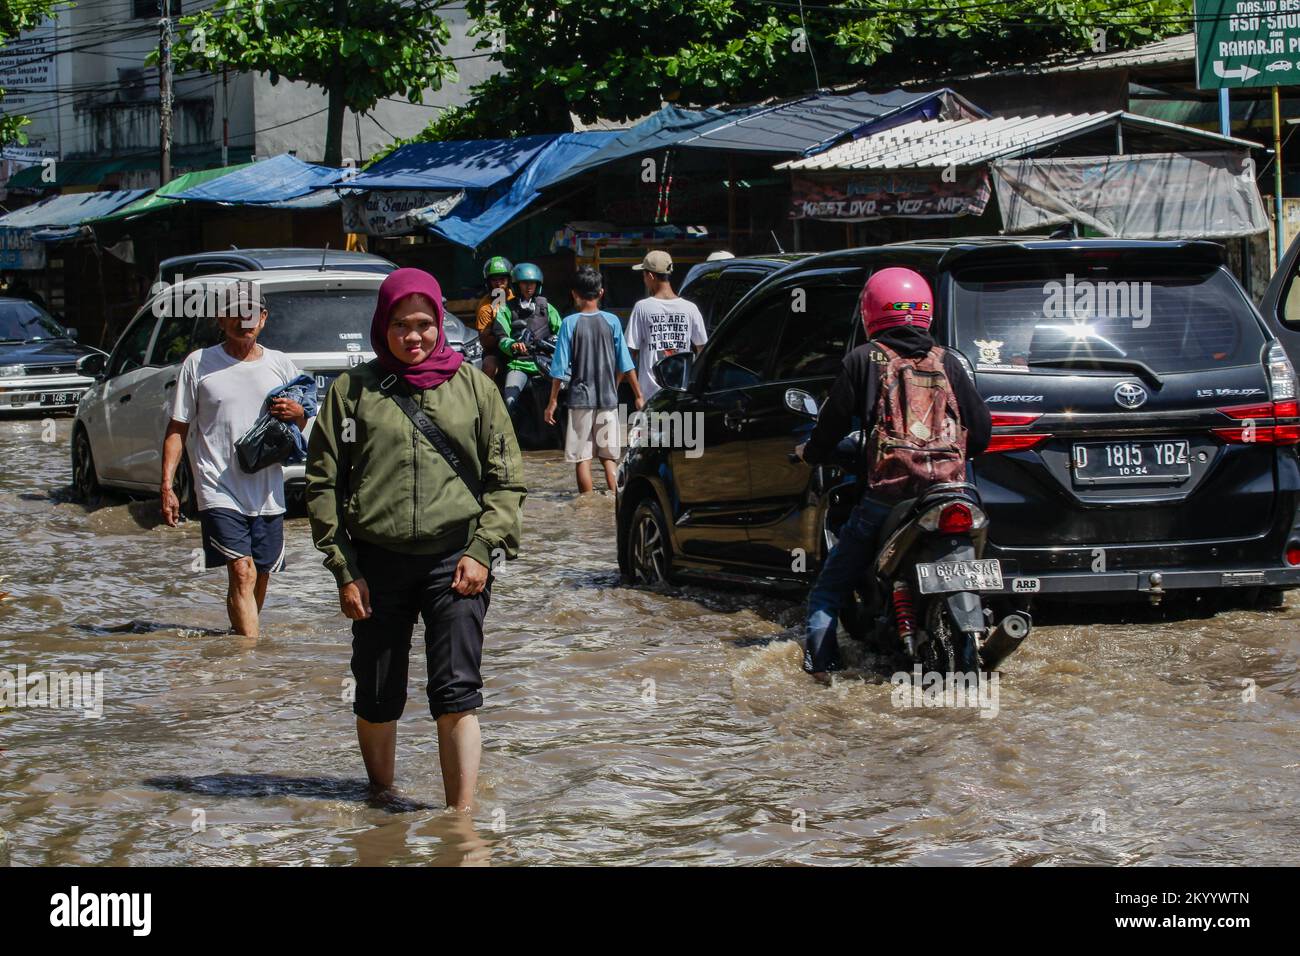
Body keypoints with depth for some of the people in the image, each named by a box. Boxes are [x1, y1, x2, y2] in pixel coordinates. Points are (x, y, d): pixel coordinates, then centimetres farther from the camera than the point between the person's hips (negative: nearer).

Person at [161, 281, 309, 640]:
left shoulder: (281, 365, 10)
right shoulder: (198, 364, 2)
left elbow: (301, 426, 19)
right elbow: (177, 429, 5)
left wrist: (298, 414, -6)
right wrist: (167, 484, -4)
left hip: (268, 493, 4)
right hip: (219, 491, -4)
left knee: (260, 576, 11)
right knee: (242, 573, -16)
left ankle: (239, 637, 33)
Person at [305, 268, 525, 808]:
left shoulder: (472, 386, 8)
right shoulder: (353, 389, 6)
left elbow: (507, 479, 8)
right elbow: (323, 484, 5)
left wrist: (482, 550, -5)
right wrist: (343, 569, -2)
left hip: (454, 559, -1)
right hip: (377, 564, 1)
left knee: (457, 695, -10)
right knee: (377, 699, 9)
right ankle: (381, 804, 29)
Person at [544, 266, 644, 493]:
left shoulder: (569, 323, -6)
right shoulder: (612, 321, 0)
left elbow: (560, 368, -6)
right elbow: (625, 365, 2)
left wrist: (553, 401, 2)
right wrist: (638, 395, 10)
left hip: (580, 398, -2)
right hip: (608, 398, 2)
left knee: (582, 458, 2)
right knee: (609, 457, 9)